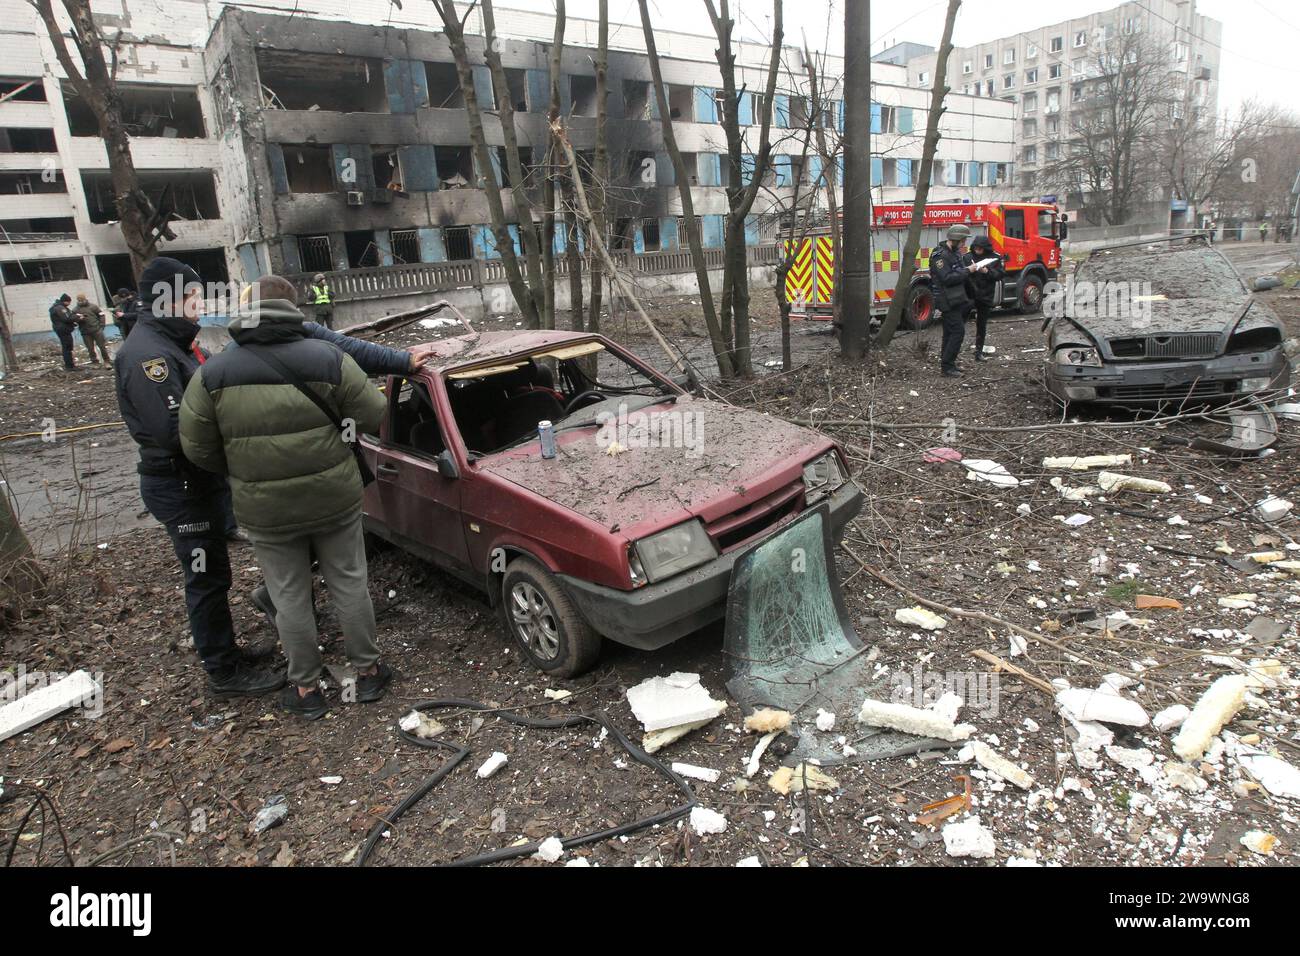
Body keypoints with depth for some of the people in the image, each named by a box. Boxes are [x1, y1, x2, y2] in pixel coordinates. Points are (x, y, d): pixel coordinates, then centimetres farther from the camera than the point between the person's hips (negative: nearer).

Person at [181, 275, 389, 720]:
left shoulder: (212, 375, -6)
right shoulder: (329, 359, -11)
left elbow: (196, 447, -2)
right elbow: (373, 415, -5)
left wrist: (240, 472, 16)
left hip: (266, 510, 0)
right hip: (335, 499, 0)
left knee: (290, 598, 14)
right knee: (349, 585, 15)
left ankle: (306, 689, 27)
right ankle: (367, 671, 28)